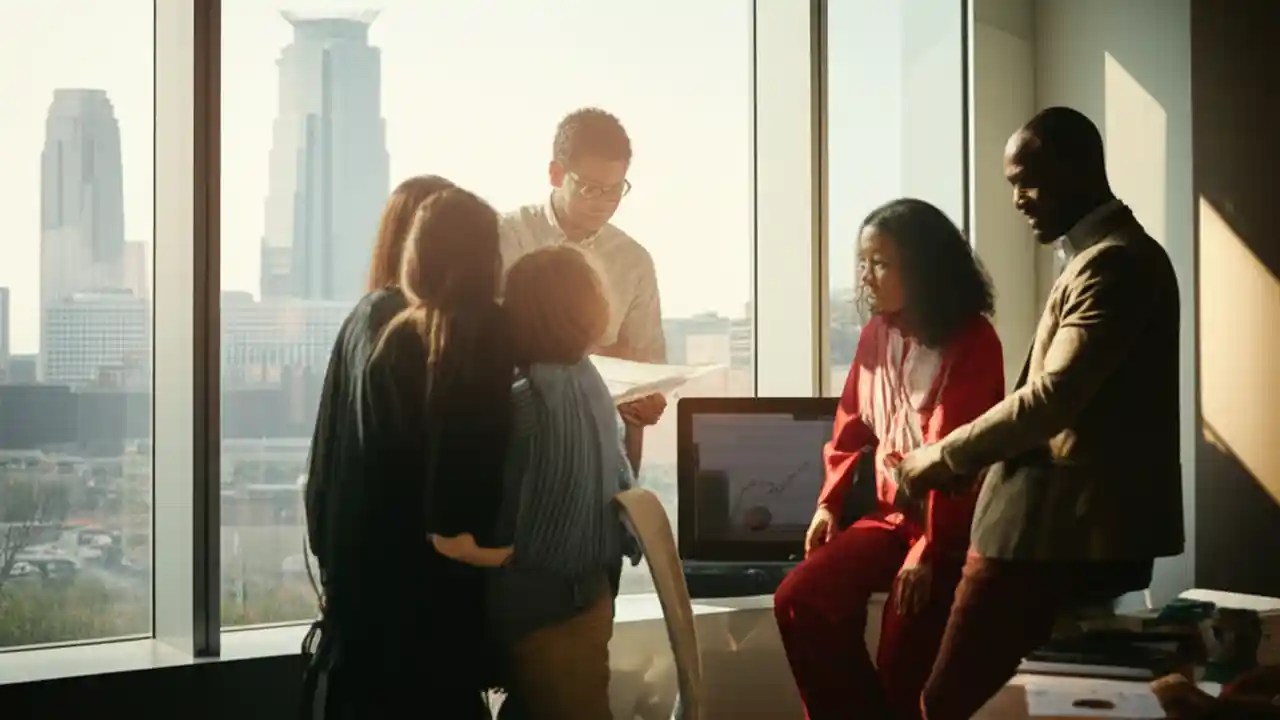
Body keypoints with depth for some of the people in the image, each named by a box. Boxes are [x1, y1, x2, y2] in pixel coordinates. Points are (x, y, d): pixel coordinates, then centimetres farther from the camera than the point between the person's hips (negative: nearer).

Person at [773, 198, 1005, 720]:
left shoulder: (972, 342, -13)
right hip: (889, 513, 7)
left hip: (950, 527, -7)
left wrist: (927, 550, -21)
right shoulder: (876, 333, 10)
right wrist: (829, 503, 2)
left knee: (905, 660, -18)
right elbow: (852, 428, 16)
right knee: (799, 601, -13)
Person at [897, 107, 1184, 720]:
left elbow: (1052, 398, -23)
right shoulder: (1104, 255, 19)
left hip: (1065, 531, -10)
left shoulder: (1112, 262, -15)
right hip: (1084, 526, 10)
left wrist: (946, 458, -11)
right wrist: (963, 457, 13)